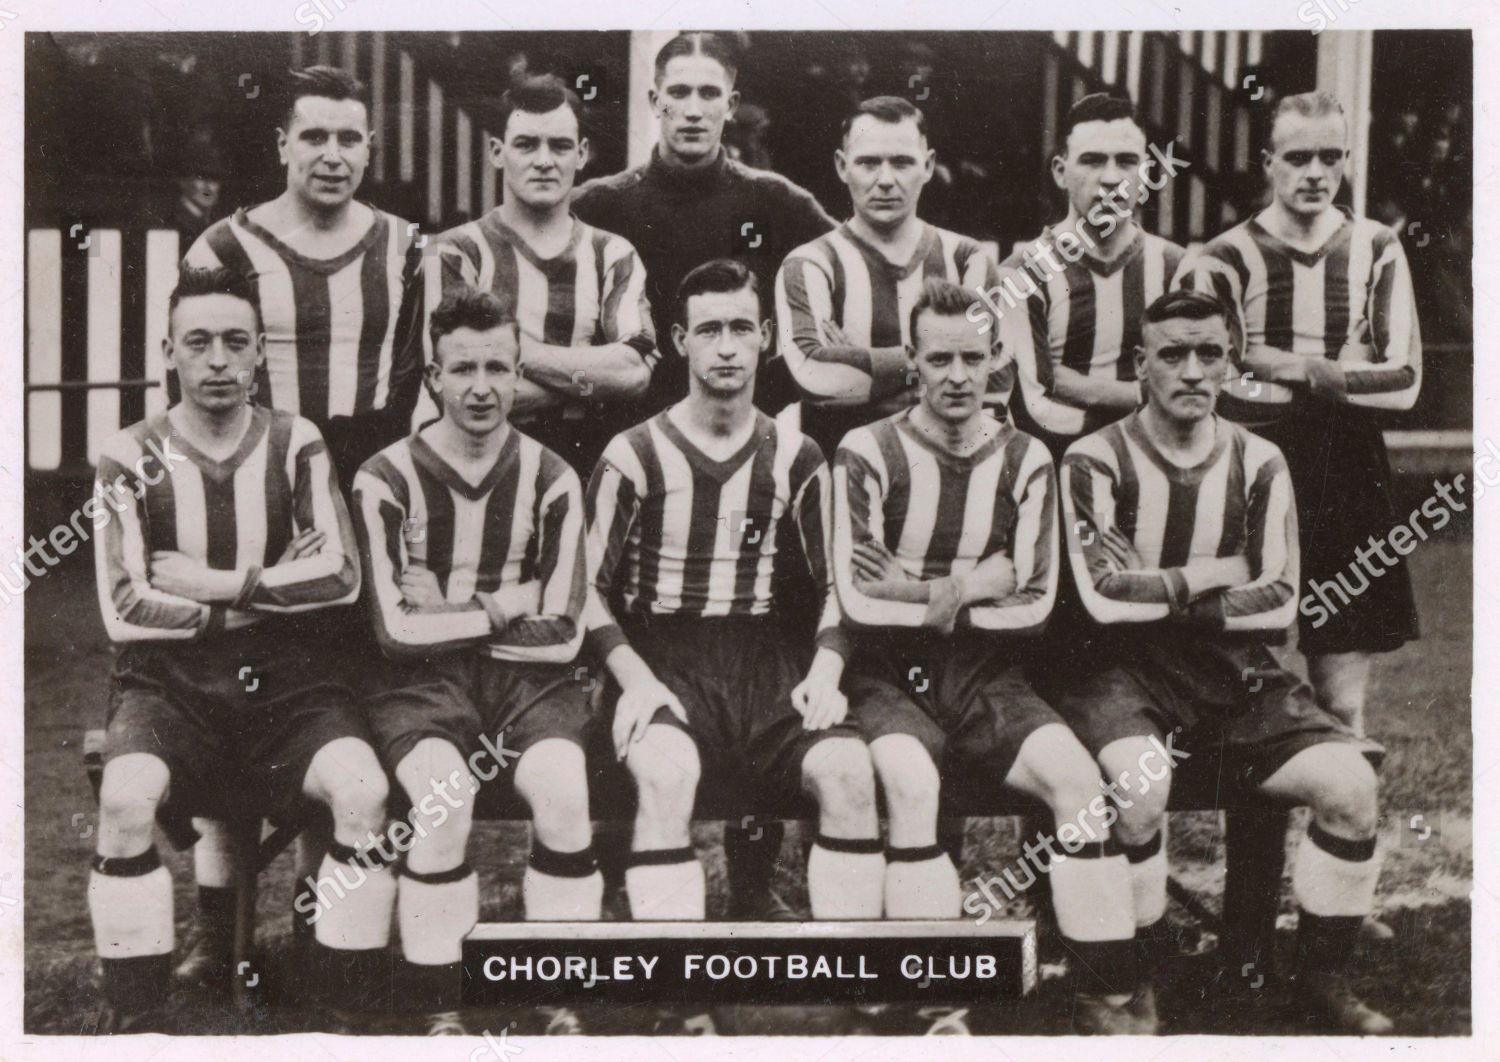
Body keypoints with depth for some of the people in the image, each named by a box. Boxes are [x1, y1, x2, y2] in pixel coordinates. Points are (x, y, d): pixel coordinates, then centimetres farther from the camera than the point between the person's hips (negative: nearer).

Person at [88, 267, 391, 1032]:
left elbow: (340, 574, -6)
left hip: (286, 678, 1)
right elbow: (126, 612, -7)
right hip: (168, 678, -1)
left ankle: (350, 1005, -10)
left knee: (364, 788, -26)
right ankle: (132, 1018, -13)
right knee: (127, 797, -31)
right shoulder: (130, 460, 1)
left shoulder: (295, 445, 6)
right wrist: (267, 596, -7)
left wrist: (217, 583, -11)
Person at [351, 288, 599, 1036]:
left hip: (526, 675, 2)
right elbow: (395, 629, -8)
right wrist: (501, 609, -4)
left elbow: (562, 634, 0)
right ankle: (437, 1010, -13)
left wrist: (452, 611, -4)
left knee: (564, 793, -27)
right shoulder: (386, 479, -1)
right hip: (421, 679, -1)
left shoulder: (551, 481, 5)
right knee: (443, 798, -30)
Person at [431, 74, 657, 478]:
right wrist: (595, 373, -4)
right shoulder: (459, 252, 5)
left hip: (600, 462, 3)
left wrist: (522, 350, -6)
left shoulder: (613, 255, 14)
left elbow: (636, 369, -1)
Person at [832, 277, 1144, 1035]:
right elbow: (858, 600, -9)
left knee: (1074, 774, -22)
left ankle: (1109, 995, -12)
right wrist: (973, 584, -7)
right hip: (891, 676, -2)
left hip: (987, 675, 3)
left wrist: (937, 600, -6)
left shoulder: (1025, 461, 8)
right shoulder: (867, 454, -2)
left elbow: (1035, 604, 3)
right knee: (912, 782, -32)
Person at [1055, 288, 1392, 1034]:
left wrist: (1166, 596, -9)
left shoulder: (1258, 463, 9)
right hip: (1127, 673, -4)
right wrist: (1214, 575, -6)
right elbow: (1106, 596, -13)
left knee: (1350, 783, -17)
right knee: (1140, 784, -34)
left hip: (1237, 678, 4)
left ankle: (1322, 976, 4)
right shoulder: (1096, 461, -2)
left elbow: (1278, 603, 2)